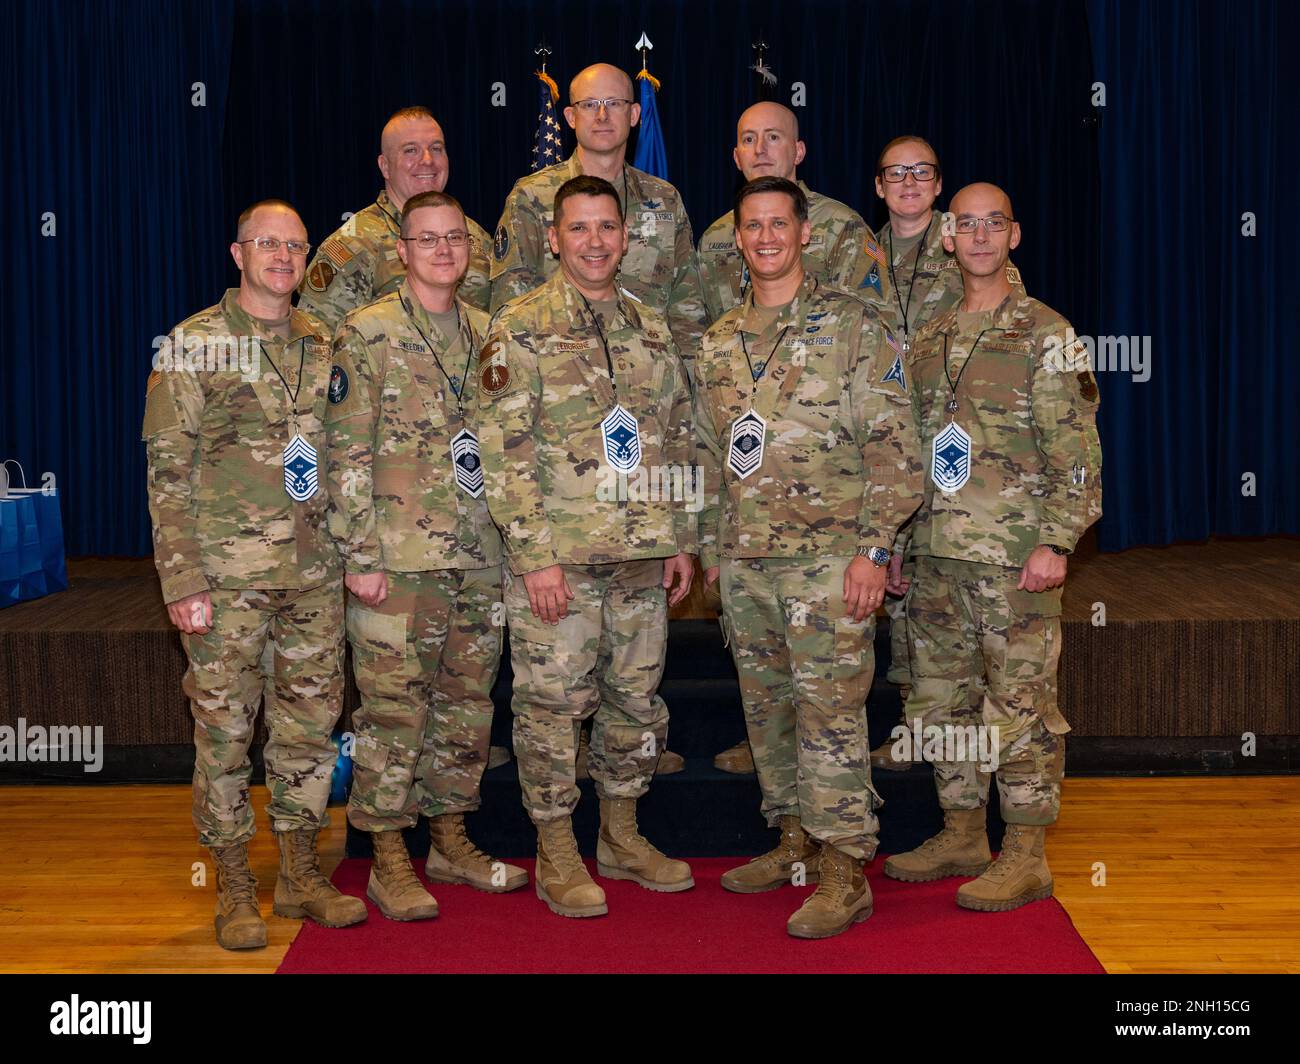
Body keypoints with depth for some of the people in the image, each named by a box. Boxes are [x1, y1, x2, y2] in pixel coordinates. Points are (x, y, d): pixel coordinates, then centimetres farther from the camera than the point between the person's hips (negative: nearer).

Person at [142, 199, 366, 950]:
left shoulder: (324, 345, 12)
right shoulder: (194, 345, -2)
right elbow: (167, 470, -5)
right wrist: (182, 579, -12)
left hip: (316, 572, 4)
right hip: (227, 571, -4)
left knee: (312, 719, 9)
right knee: (225, 725, 2)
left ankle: (302, 872, 22)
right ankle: (235, 885, 14)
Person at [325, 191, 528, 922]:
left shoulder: (486, 333, 13)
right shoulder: (368, 334, -4)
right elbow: (347, 452, -8)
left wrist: (515, 539, 13)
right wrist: (361, 554, -13)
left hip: (480, 559, 6)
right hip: (400, 558, -5)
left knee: (468, 703, 12)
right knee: (394, 707, 0)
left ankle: (451, 840, 26)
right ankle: (390, 859, 11)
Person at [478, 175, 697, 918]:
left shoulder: (652, 327, 12)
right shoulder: (521, 328, -5)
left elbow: (679, 438, 16)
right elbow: (505, 451, -10)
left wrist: (682, 539, 11)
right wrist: (534, 555, -16)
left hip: (642, 557, 5)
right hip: (559, 557, -5)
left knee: (637, 700, 13)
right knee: (553, 704, 2)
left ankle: (623, 836, 29)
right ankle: (557, 855, 15)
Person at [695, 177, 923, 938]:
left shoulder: (851, 325, -4)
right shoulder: (719, 341, 14)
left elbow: (895, 446, -8)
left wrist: (874, 547, -14)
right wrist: (713, 546, 15)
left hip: (829, 557, -6)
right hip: (746, 562, 6)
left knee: (830, 708, -7)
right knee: (768, 706, 12)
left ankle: (845, 872, 1)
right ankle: (796, 842, 27)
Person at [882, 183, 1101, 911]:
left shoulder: (1046, 335, -3)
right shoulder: (928, 342, 15)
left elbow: (1076, 452, -9)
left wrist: (1055, 543, -17)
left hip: (1015, 553, -6)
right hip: (938, 554, 7)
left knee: (1022, 703, -2)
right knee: (941, 699, 12)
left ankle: (1027, 856, 8)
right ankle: (963, 836, 25)